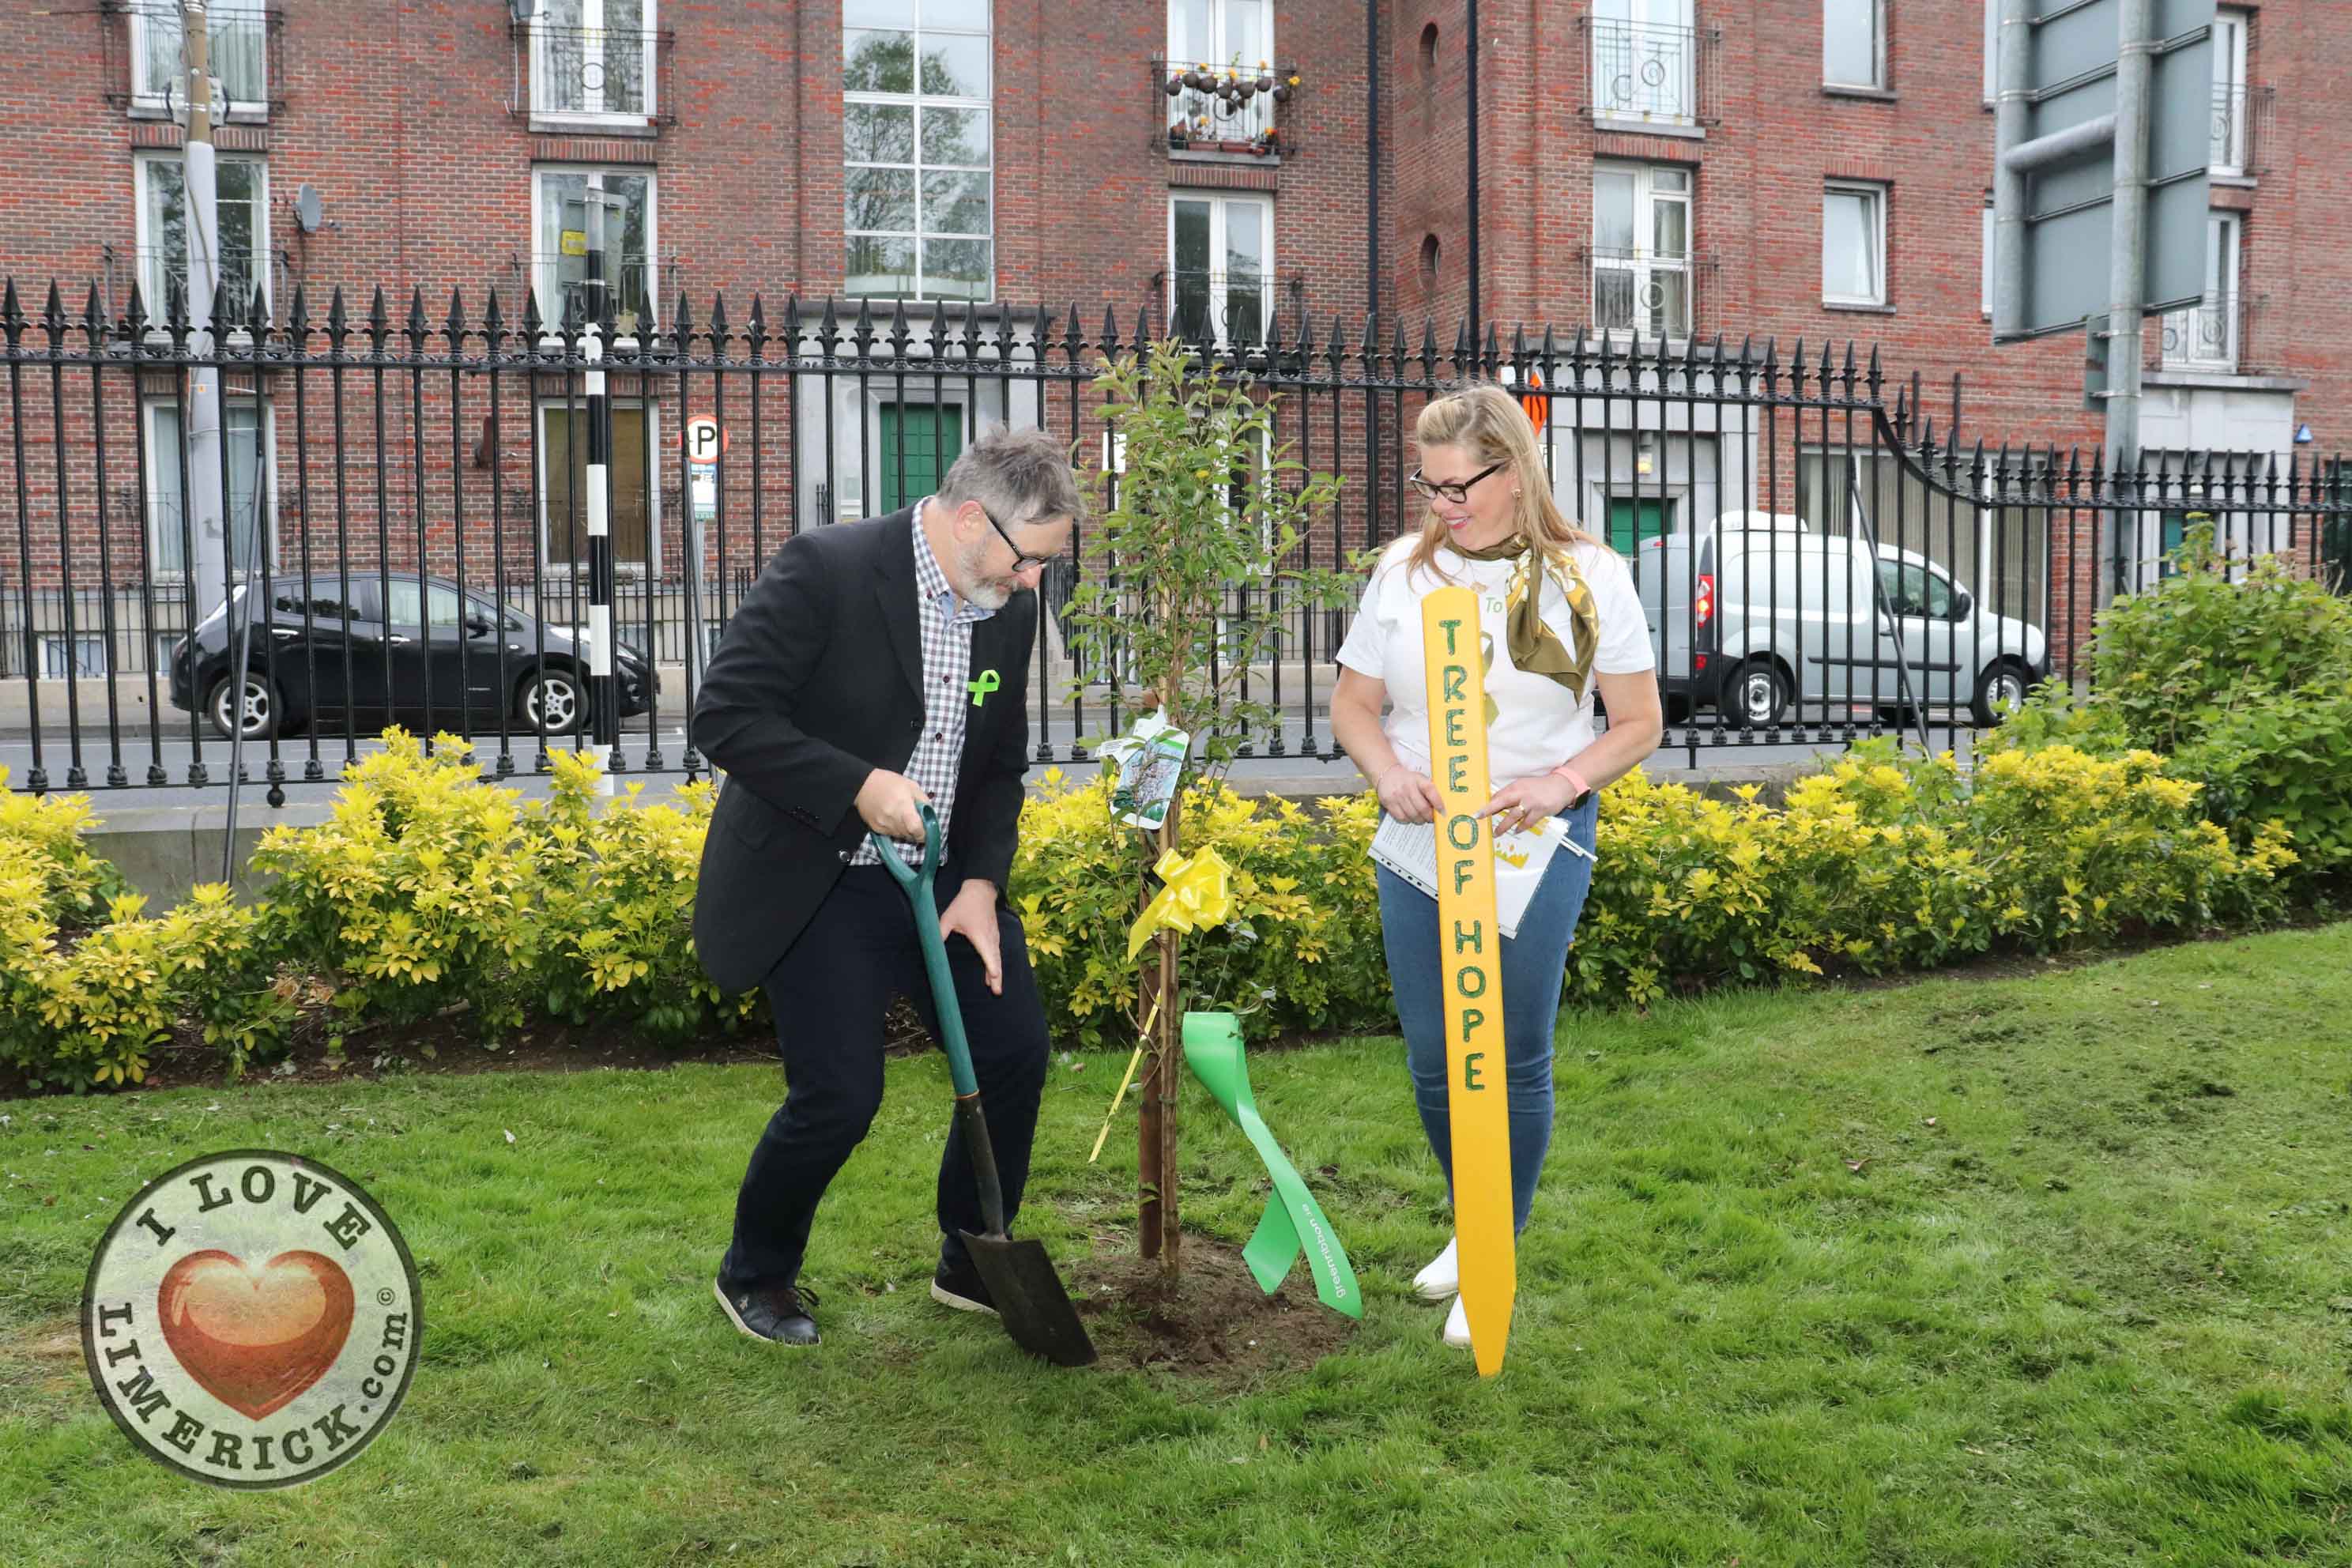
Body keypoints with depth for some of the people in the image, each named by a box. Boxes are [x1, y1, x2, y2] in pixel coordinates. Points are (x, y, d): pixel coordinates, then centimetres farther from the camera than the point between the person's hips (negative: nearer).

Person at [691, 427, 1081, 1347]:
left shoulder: (1008, 612, 3)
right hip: (817, 883, -6)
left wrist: (980, 886, -3)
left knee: (1015, 1054, 3)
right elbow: (726, 717, -20)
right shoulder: (824, 570, -18)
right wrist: (860, 787, -27)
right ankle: (755, 1274, 21)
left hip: (942, 880, 7)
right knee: (838, 1097, -8)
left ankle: (973, 1265, 26)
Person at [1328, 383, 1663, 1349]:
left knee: (1515, 1059, 3)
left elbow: (1639, 724, 0)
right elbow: (1353, 706, 8)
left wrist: (1562, 783, -18)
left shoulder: (1589, 576, -3)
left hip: (1537, 839, -2)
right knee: (1433, 1060, 8)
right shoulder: (1403, 570, 3)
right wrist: (1388, 771, -13)